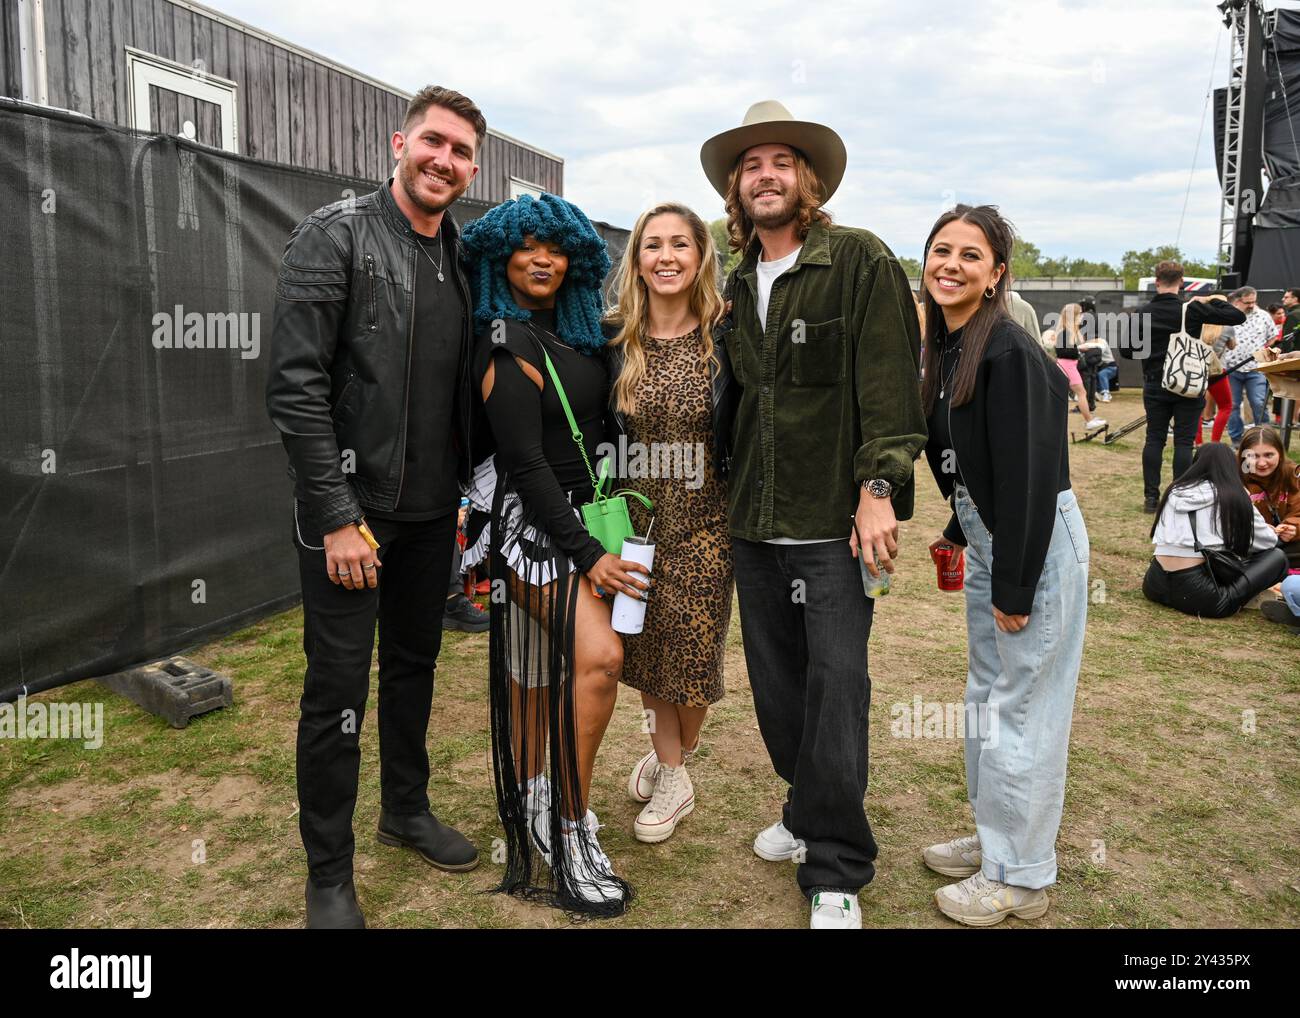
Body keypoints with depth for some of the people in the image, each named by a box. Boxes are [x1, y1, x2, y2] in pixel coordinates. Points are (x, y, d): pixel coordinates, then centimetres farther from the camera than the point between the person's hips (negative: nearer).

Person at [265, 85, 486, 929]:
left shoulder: (463, 256, 10)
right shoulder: (337, 236, -9)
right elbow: (295, 385, -16)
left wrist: (465, 491, 11)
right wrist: (336, 515, -19)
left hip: (432, 510, 6)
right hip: (351, 507, -6)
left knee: (415, 664, 18)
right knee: (339, 688, 0)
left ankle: (407, 808, 38)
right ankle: (329, 873, 16)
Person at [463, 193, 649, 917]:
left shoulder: (585, 332, 12)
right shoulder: (508, 344, -11)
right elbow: (525, 461, -16)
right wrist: (586, 553, -17)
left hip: (590, 513, 7)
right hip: (536, 522, -7)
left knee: (539, 672, 13)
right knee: (598, 657, -22)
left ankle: (533, 815, 26)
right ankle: (572, 838, -10)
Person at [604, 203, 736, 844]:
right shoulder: (616, 341, -1)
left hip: (704, 519, -2)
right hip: (636, 518, 3)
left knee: (693, 648, 4)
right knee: (644, 647, 10)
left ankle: (672, 750, 34)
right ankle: (672, 771, 32)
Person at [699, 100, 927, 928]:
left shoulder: (861, 261, -5)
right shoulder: (740, 283, 13)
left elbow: (889, 383, -11)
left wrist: (879, 490, -18)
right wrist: (734, 495, 13)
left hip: (833, 520, -6)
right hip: (754, 521, 6)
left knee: (835, 688, -3)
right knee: (775, 683, 13)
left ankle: (837, 874, 10)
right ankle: (808, 813, 34)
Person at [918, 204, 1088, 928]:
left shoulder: (1009, 352, -20)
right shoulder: (946, 347, 7)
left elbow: (1029, 477, -23)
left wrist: (1015, 587, -21)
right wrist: (960, 531, 21)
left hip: (1038, 544, -9)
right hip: (990, 541, 10)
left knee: (1021, 710, 0)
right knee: (985, 699, 18)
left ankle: (1022, 878, 16)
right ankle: (997, 839, 35)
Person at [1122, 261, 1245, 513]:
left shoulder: (1142, 313, -4)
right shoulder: (1193, 309, -10)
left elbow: (1126, 351, 0)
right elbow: (1238, 317, -7)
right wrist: (1211, 301, 7)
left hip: (1155, 387, 2)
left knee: (1154, 439, 9)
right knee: (1184, 442, 3)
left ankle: (1151, 497, 8)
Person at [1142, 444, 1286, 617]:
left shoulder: (1174, 491, 16)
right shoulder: (1233, 498, 5)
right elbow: (1269, 542, 18)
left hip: (1155, 586, 4)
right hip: (1199, 594, -4)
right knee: (1277, 557, 13)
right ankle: (1230, 596, 3)